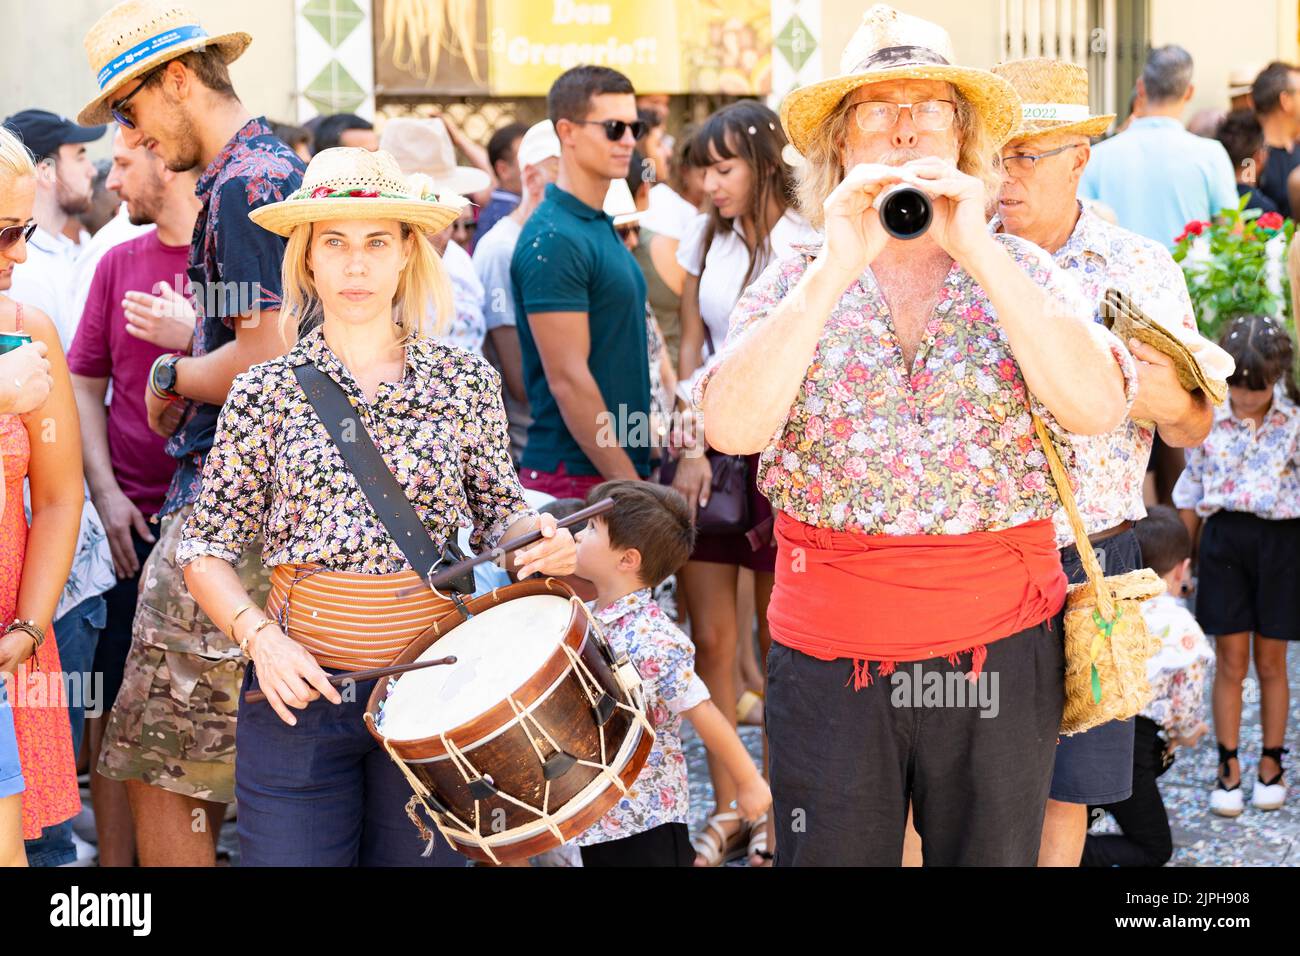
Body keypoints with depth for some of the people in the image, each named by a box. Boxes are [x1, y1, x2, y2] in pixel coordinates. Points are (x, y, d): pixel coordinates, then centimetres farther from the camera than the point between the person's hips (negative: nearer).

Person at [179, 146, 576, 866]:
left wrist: (537, 538, -10)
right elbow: (206, 549, 3)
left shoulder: (464, 379, 4)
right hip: (301, 684, -1)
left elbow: (498, 512, 12)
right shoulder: (267, 393, 1)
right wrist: (259, 637, -13)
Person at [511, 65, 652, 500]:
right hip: (578, 476, -9)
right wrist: (629, 484, -18)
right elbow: (567, 379, -19)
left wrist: (635, 474, 16)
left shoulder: (600, 227, 14)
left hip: (619, 467, 9)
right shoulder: (553, 240, -15)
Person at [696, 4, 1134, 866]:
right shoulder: (791, 284, 3)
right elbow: (731, 428, -15)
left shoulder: (1019, 270, 3)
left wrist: (980, 255, -20)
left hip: (1002, 644, 1)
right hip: (830, 649, 0)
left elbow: (1098, 407, -14)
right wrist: (835, 268, -21)